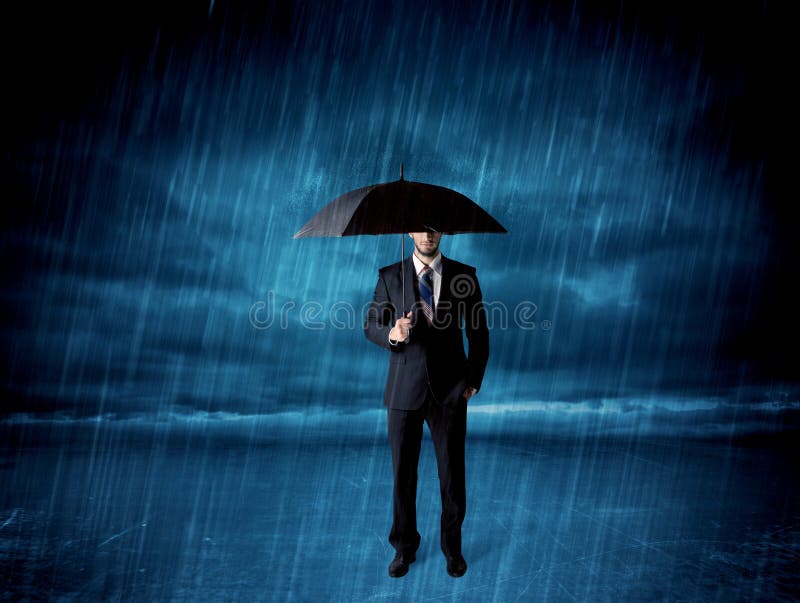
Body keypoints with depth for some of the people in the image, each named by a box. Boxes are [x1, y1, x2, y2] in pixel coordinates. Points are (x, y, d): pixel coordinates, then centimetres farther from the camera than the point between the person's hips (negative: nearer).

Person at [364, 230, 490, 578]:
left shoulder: (464, 275, 1)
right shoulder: (390, 276, 0)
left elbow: (479, 334, 6)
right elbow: (371, 326, 1)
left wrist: (473, 381, 2)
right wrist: (392, 334, -22)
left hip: (449, 391, 0)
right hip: (404, 391, 0)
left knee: (452, 473, 9)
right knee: (403, 472, 10)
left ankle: (452, 546, 33)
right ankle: (405, 547, 32)